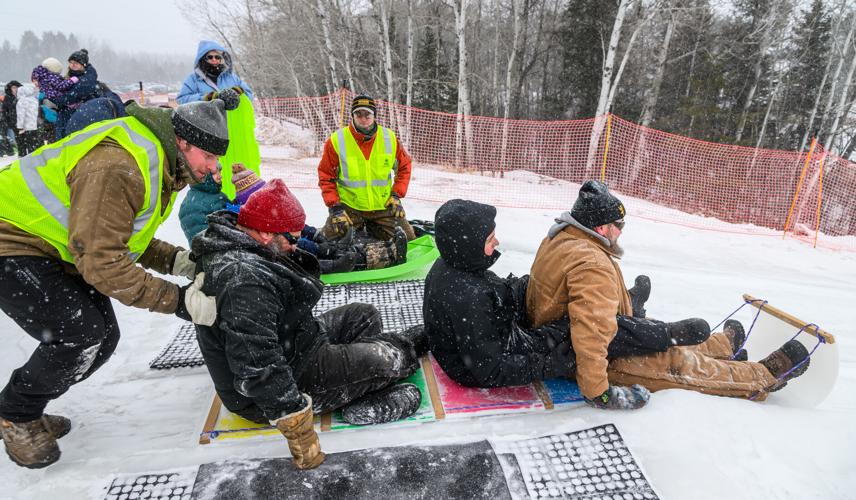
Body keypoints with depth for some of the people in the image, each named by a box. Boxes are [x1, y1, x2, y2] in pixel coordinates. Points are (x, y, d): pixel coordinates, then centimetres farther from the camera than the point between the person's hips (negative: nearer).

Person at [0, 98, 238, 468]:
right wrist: (177, 300, -33)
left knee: (104, 338, 2)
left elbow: (124, 235, 8)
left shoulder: (160, 163, 0)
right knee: (81, 336, -20)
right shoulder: (116, 167, -33)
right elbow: (101, 260, -33)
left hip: (54, 249, 9)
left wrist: (176, 260, -10)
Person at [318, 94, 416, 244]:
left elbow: (404, 166, 11)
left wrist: (397, 194, 0)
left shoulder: (389, 138, -2)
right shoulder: (337, 141, -9)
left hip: (384, 207, 2)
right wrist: (334, 206, -11)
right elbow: (326, 175, -2)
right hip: (348, 207, -2)